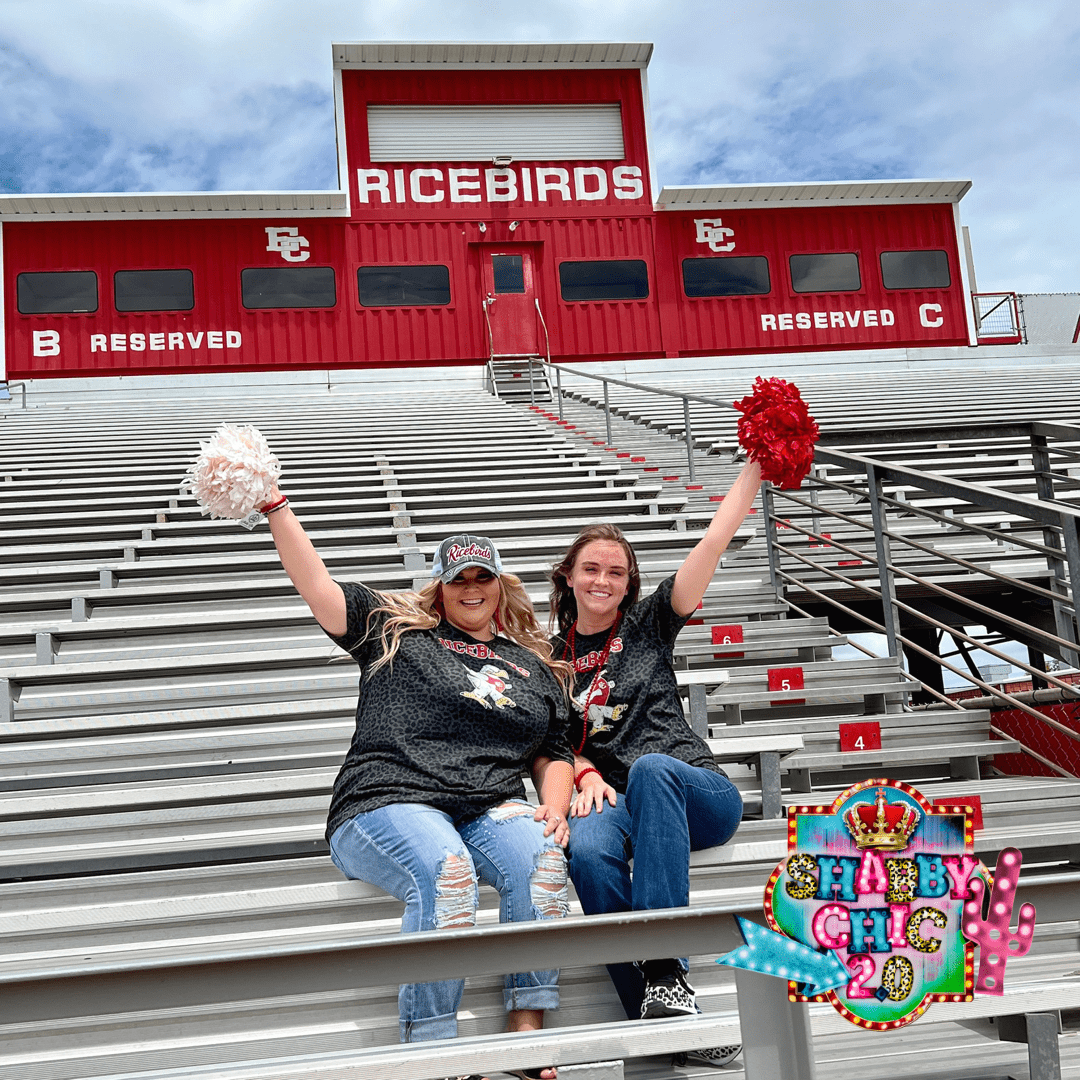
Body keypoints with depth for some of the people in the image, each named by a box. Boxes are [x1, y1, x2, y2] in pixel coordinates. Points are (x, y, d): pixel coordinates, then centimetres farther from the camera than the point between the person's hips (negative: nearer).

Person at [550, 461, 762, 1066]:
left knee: (650, 767, -38)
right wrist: (586, 773, -6)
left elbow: (715, 543, 6)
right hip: (614, 802, 1)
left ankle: (666, 973, -41)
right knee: (586, 850, -35)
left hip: (700, 794, -1)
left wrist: (755, 467, 1)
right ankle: (658, 1021, -34)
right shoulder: (550, 657, 18)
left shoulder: (648, 625, 13)